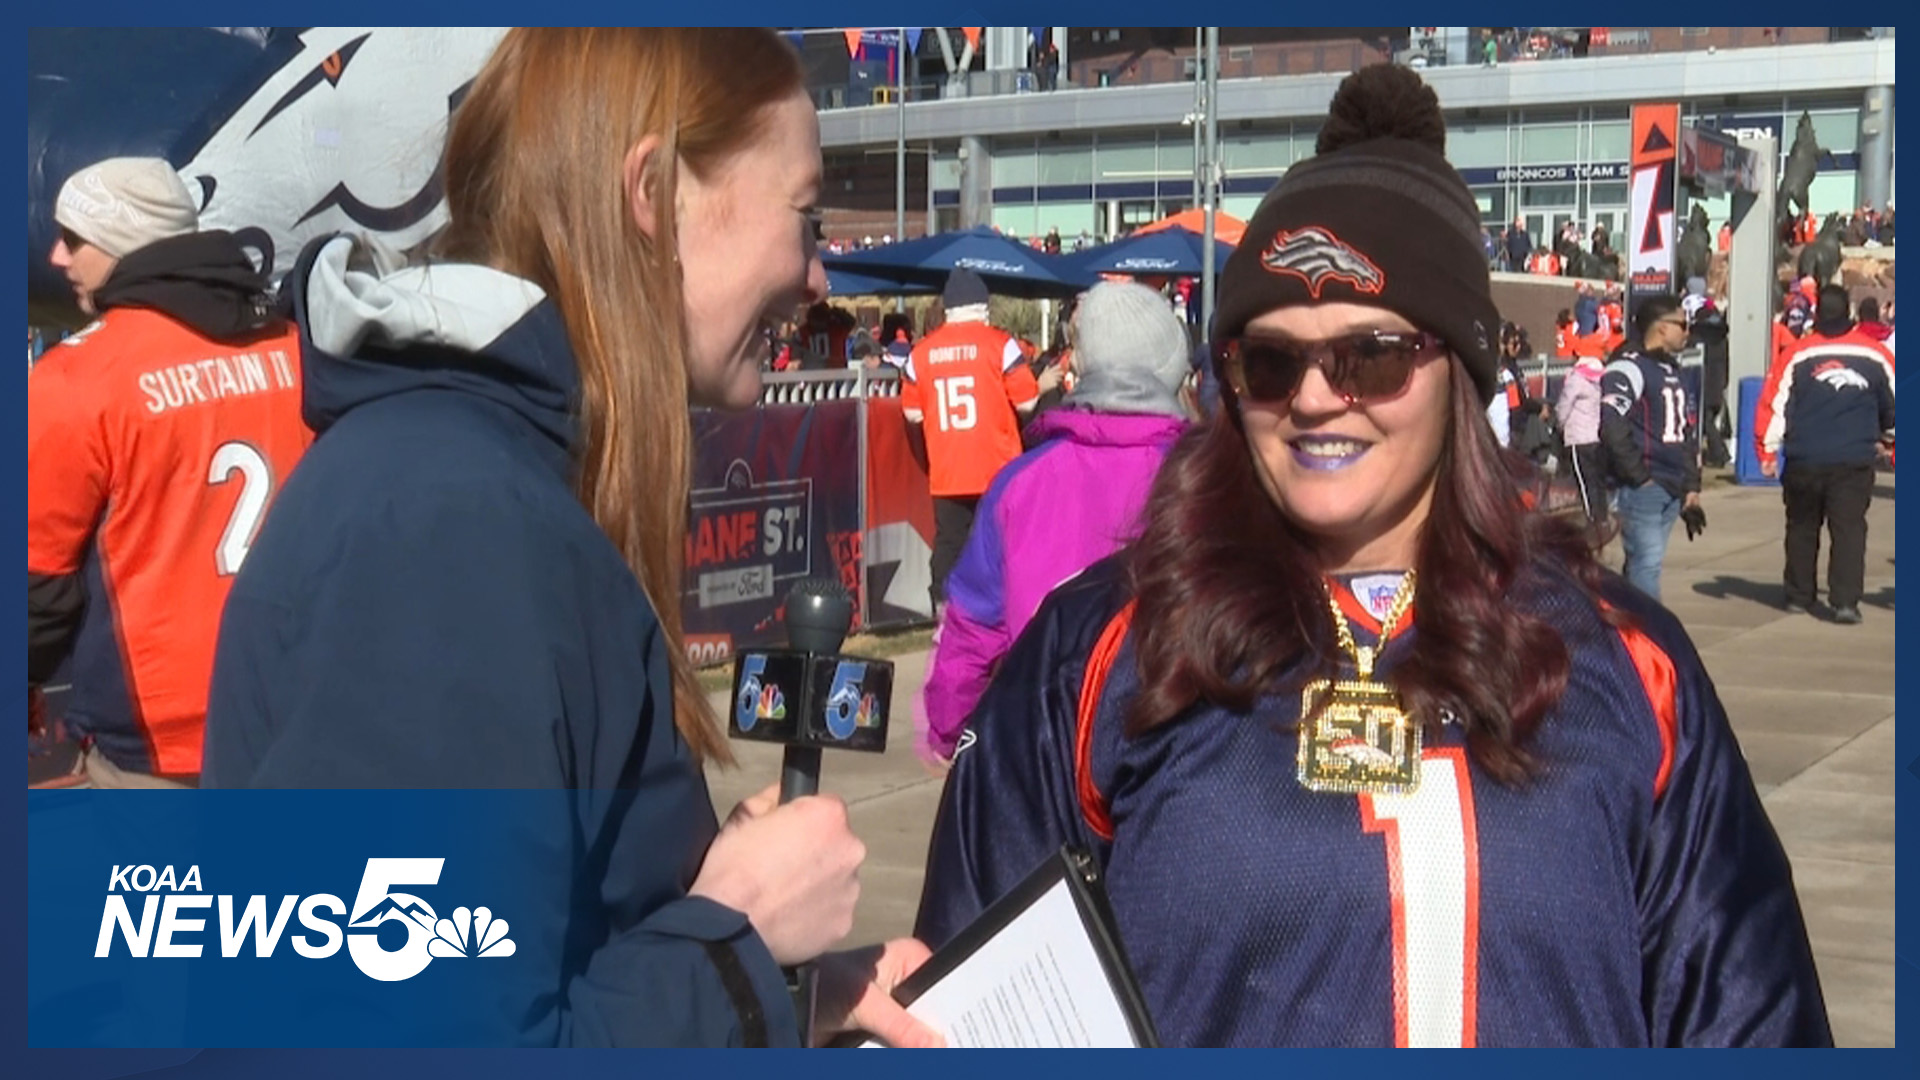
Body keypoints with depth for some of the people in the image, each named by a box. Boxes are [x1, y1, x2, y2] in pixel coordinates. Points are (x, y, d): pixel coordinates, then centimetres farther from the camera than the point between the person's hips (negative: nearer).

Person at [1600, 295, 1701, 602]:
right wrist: (1638, 475, -19)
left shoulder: (1672, 369, 20)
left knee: (1646, 562, 13)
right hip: (1643, 487, -9)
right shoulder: (1629, 368, -11)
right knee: (1646, 563, -12)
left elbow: (1688, 429, 25)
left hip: (1672, 489, 9)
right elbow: (1611, 424, -23)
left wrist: (1692, 483, 19)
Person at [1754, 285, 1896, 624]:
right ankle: (1845, 601, -10)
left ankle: (1799, 595, 24)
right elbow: (1893, 402, 14)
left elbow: (1774, 404, -6)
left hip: (1804, 461, 0)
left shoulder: (1798, 355, -5)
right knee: (1849, 529, 1)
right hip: (1855, 461, 0)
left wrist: (1768, 452, 3)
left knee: (1802, 526, 15)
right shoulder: (1875, 355, 1)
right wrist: (1887, 436, 33)